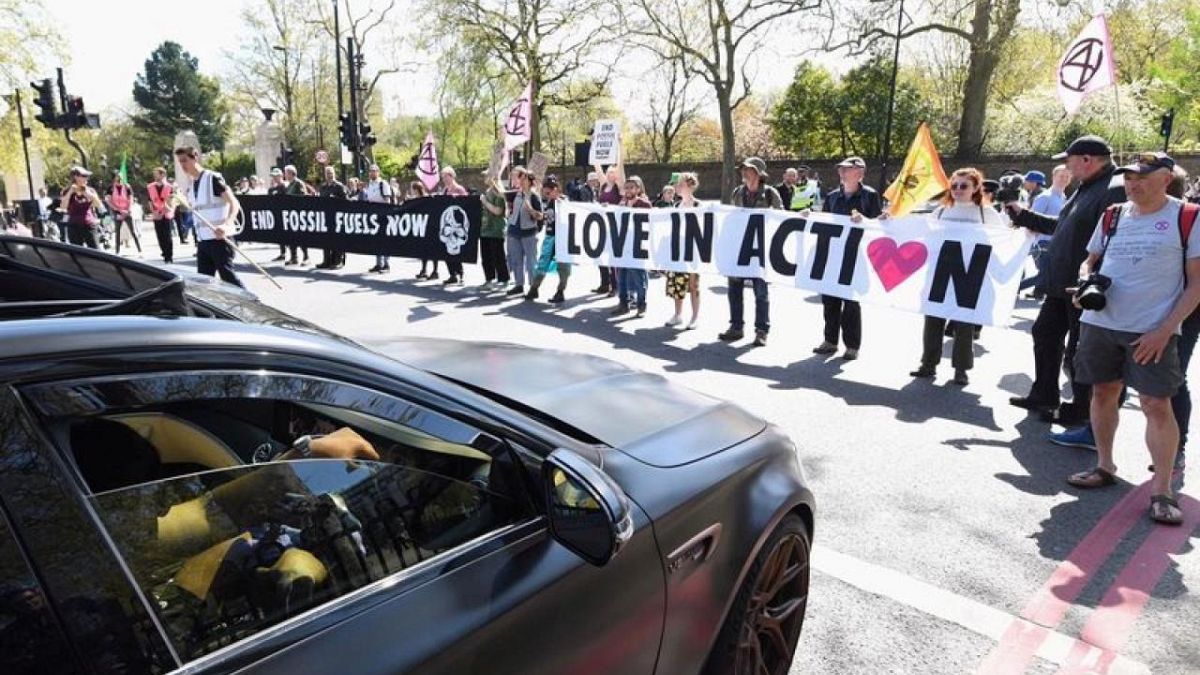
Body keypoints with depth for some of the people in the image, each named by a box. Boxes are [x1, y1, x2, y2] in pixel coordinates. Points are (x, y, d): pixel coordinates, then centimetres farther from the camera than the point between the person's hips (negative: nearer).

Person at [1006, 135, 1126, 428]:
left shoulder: (1117, 190, -19)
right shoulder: (1087, 188, 14)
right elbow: (1061, 226, 25)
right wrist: (1024, 216, 26)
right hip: (1062, 285, 10)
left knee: (1078, 350, 1)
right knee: (1045, 334, 18)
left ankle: (1081, 410, 17)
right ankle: (1043, 395, 32)